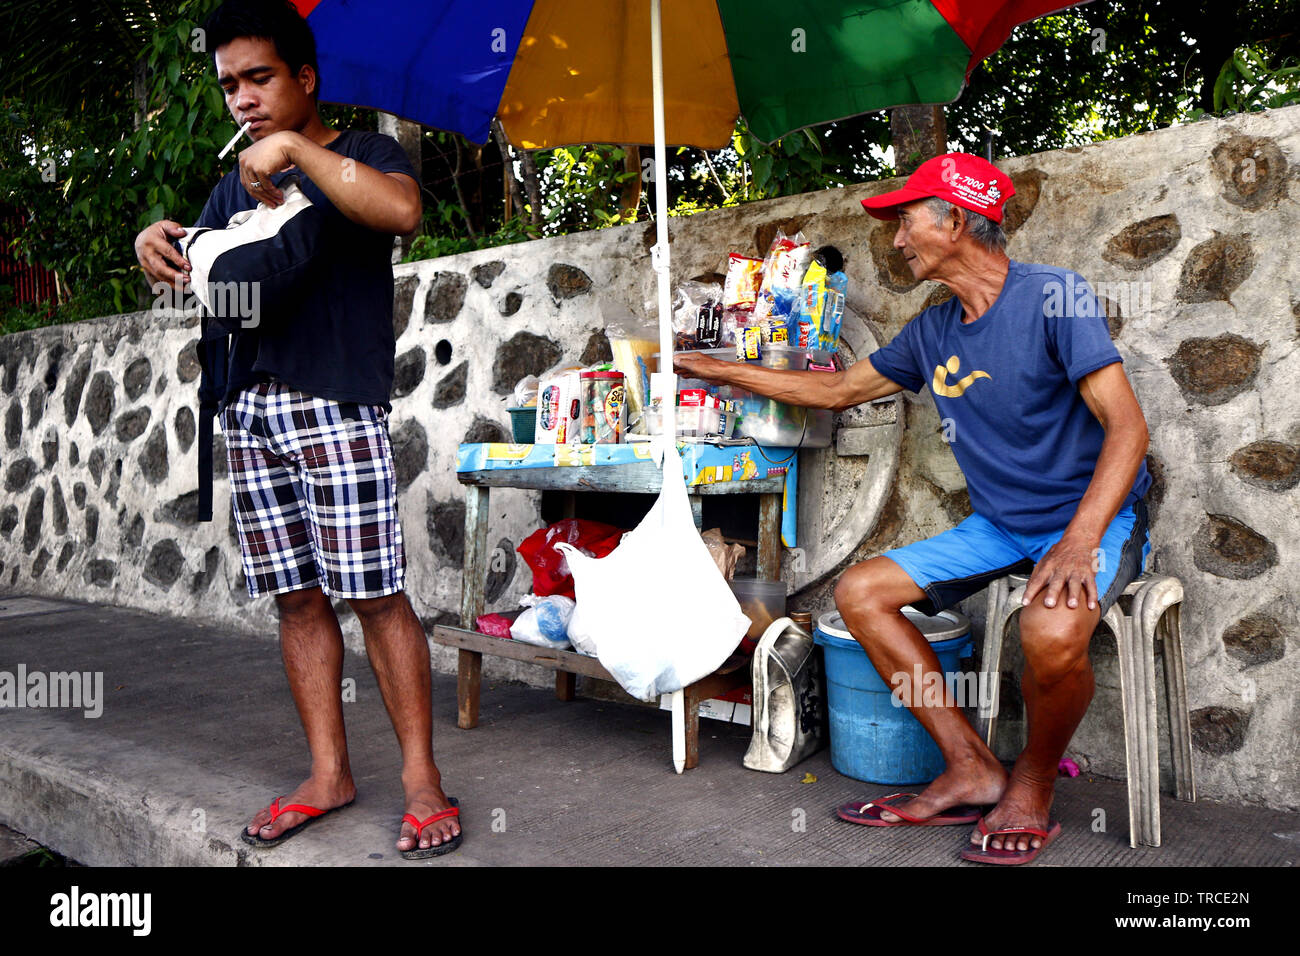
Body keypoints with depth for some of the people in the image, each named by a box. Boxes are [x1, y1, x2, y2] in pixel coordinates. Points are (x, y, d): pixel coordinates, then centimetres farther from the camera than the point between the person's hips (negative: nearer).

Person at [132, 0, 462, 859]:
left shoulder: (364, 153, 5)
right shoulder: (235, 185, 22)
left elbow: (401, 210, -18)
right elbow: (203, 276, 17)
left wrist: (295, 149, -17)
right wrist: (160, 244, -4)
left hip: (339, 408, -6)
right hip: (250, 411, 6)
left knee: (375, 595, -7)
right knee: (297, 598, 8)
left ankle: (422, 778, 3)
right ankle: (329, 774, 17)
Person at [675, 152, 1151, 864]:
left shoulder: (1053, 296, -14)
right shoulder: (932, 332, 7)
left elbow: (1126, 425, -19)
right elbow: (839, 389, 20)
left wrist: (1078, 540, -34)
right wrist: (721, 370, 21)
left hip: (1095, 518, -7)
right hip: (998, 525, 7)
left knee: (1051, 630, -37)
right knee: (858, 592, -8)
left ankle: (1032, 789, -6)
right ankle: (972, 770, -5)